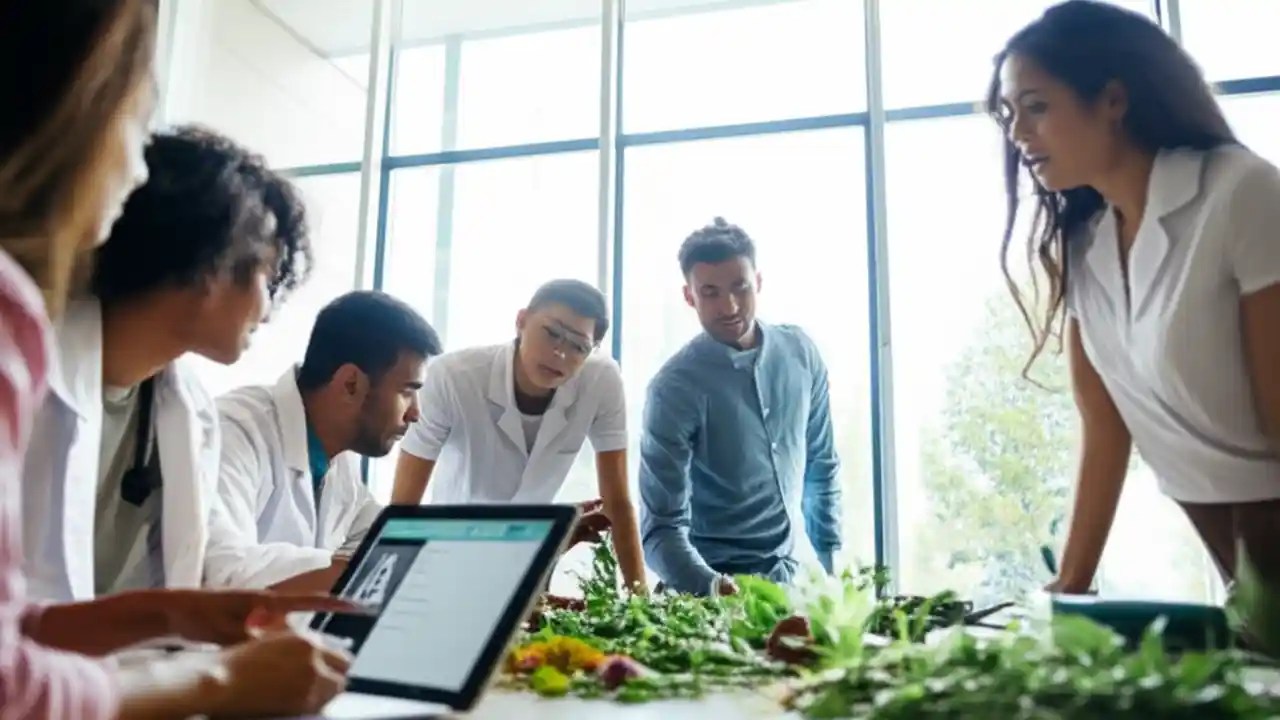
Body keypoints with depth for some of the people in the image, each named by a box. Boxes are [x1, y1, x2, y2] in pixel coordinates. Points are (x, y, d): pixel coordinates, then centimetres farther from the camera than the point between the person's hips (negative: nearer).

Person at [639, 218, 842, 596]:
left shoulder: (800, 351, -4)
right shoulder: (675, 387, -18)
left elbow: (821, 465, 8)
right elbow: (662, 526, -21)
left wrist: (829, 558, 8)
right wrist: (708, 585, -37)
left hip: (799, 571, 3)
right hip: (725, 581, -3)